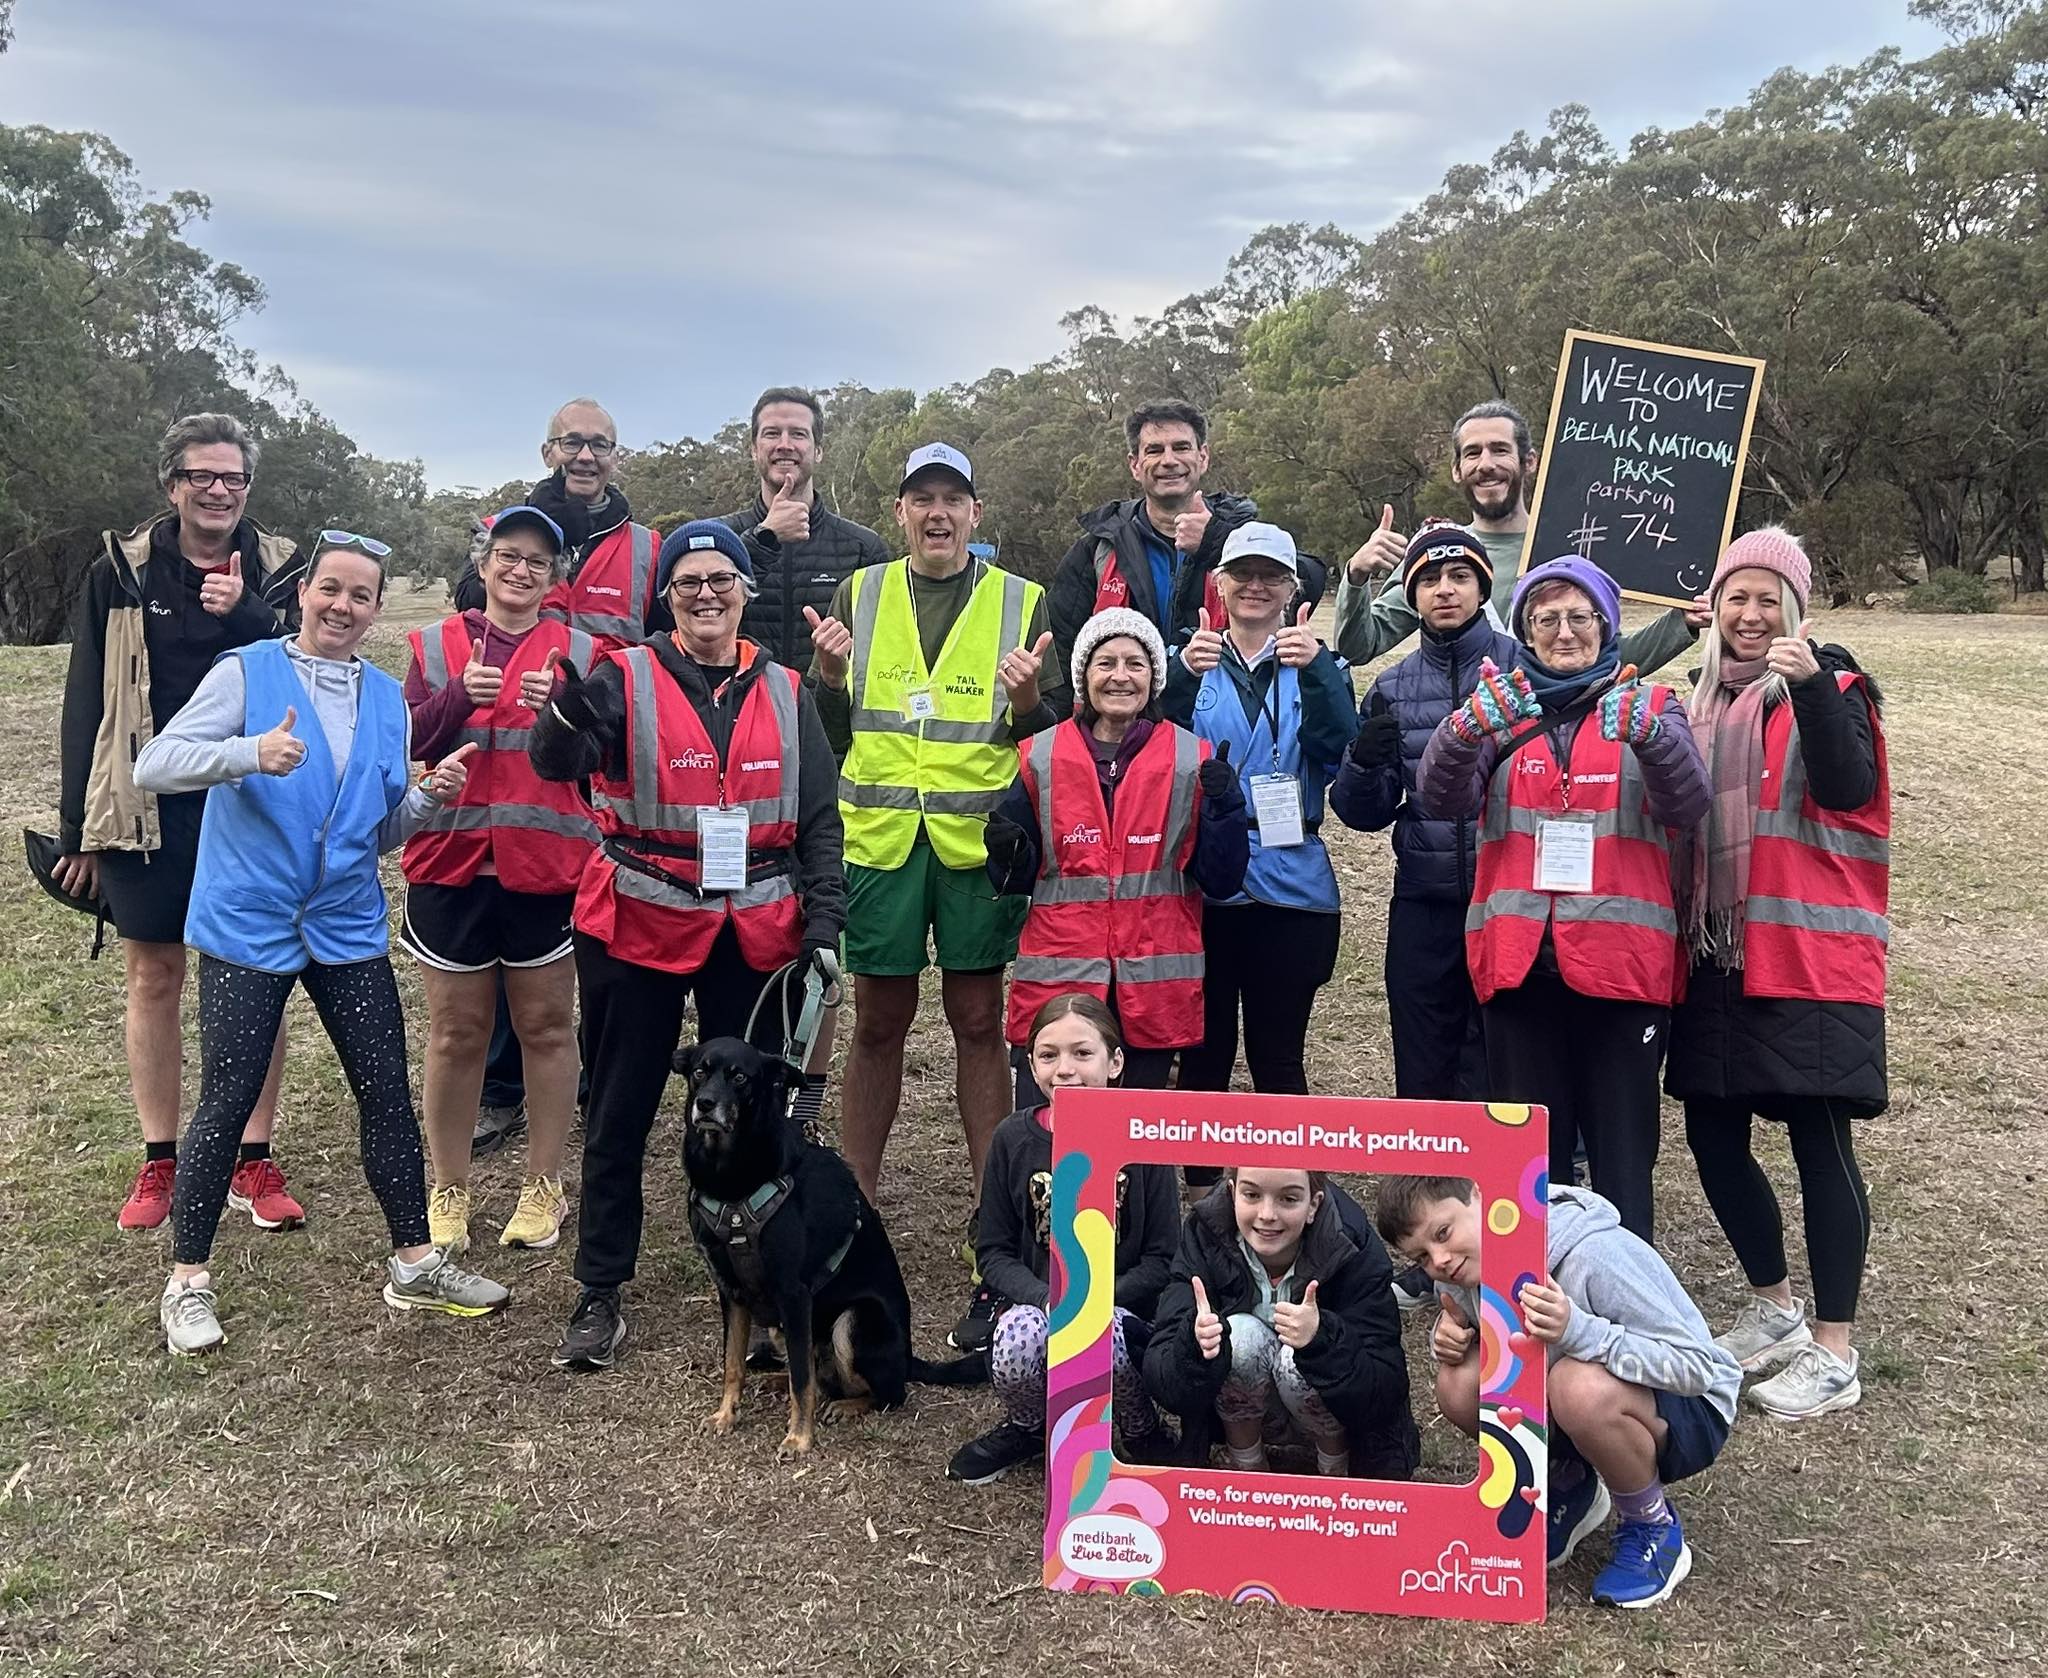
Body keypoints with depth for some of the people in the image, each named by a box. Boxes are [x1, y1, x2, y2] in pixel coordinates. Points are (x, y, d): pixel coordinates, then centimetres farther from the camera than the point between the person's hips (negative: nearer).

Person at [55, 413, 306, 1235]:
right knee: (153, 979, 8)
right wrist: (77, 828, 1)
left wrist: (244, 615, -23)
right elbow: (87, 701, 2)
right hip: (149, 808, 0)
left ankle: (254, 1158, 16)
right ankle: (160, 1161, 21)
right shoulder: (122, 571, 0)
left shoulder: (281, 571, 1)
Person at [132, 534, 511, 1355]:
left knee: (387, 1092, 6)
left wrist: (429, 795, -8)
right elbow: (152, 766, -16)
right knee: (226, 1103, 1)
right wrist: (251, 753, -32)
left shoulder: (388, 698, 9)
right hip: (246, 926, -4)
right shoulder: (246, 673, -5)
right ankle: (188, 1280, 18)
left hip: (348, 927, 4)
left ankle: (414, 1262, 21)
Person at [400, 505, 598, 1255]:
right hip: (451, 863, 1)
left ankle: (543, 1185, 20)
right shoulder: (435, 646, 7)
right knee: (456, 1032, 8)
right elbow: (405, 744, -2)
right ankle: (448, 1190, 20)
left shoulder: (578, 651, 5)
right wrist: (459, 696, -18)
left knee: (546, 1024, 8)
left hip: (546, 865, 0)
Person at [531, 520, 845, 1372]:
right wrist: (570, 712, -41)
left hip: (755, 934, 2)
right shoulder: (626, 679, -2)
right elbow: (554, 762, -19)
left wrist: (823, 924, 1)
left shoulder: (784, 693, 8)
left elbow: (819, 819, 9)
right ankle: (600, 1294, 16)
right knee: (620, 1113, 5)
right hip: (640, 926, -2)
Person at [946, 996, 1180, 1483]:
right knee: (1018, 1334, -33)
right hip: (1036, 1302, 1)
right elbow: (993, 1252, 1)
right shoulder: (1014, 1139, -2)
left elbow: (1162, 1257, -4)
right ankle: (1026, 1429, 4)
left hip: (1124, 1309, -1)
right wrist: (1048, 1298, -17)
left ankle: (1144, 1437, -1)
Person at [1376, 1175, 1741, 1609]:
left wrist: (1576, 1329, -42)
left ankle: (1654, 1528, -8)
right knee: (1459, 1382, -21)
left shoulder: (1597, 1255, -30)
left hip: (1690, 1411, -6)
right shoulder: (1461, 1275, -10)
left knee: (1581, 1387, -38)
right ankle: (1567, 1488, 7)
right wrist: (1448, 1335, -15)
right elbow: (1460, 1330, 11)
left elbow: (1697, 1366, -28)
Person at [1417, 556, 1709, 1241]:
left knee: (1622, 1150, 2)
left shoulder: (1648, 706, 8)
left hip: (1621, 960, -1)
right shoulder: (1504, 706, 12)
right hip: (1519, 960, 2)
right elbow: (1443, 800, -6)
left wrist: (1650, 735, -31)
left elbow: (1686, 807, -10)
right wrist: (1468, 729, -27)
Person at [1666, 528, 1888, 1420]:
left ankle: (1833, 1353, 5)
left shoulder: (1833, 686, -2)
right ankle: (1774, 1308, 29)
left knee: (1819, 1138, -5)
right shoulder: (1706, 700, 14)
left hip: (1809, 955, -6)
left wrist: (1810, 686, -31)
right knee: (1712, 1132, 10)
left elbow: (1848, 789, -20)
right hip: (1719, 956, 6)